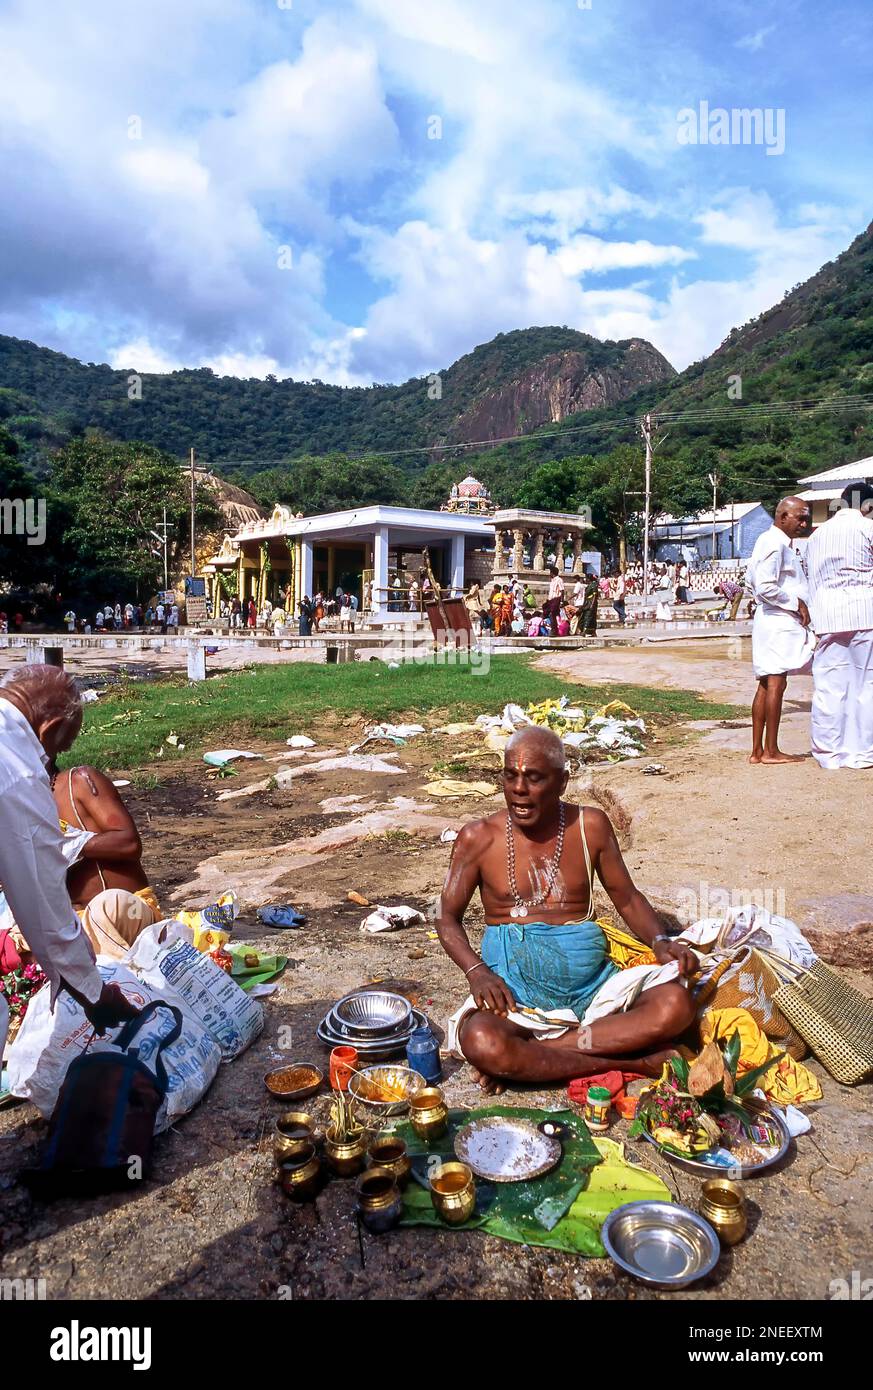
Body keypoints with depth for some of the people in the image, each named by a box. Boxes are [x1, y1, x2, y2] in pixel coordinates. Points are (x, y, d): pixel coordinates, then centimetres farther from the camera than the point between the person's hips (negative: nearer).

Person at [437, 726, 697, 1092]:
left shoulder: (590, 825, 5)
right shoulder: (480, 838, 0)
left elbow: (627, 897, 14)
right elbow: (448, 917, 5)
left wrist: (660, 942, -6)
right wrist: (476, 971, -15)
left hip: (591, 982, 3)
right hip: (514, 984, -2)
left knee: (676, 1004, -24)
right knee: (481, 1042, -35)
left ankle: (529, 1054, -21)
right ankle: (628, 1062, -18)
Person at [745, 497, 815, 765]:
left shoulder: (777, 542, 21)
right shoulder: (775, 543, -12)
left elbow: (751, 583, 22)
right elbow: (766, 587, -22)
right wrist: (796, 603, -12)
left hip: (772, 620, 11)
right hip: (778, 621, -11)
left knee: (766, 685, 8)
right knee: (776, 683, -7)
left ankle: (757, 750, 11)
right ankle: (771, 750, -3)